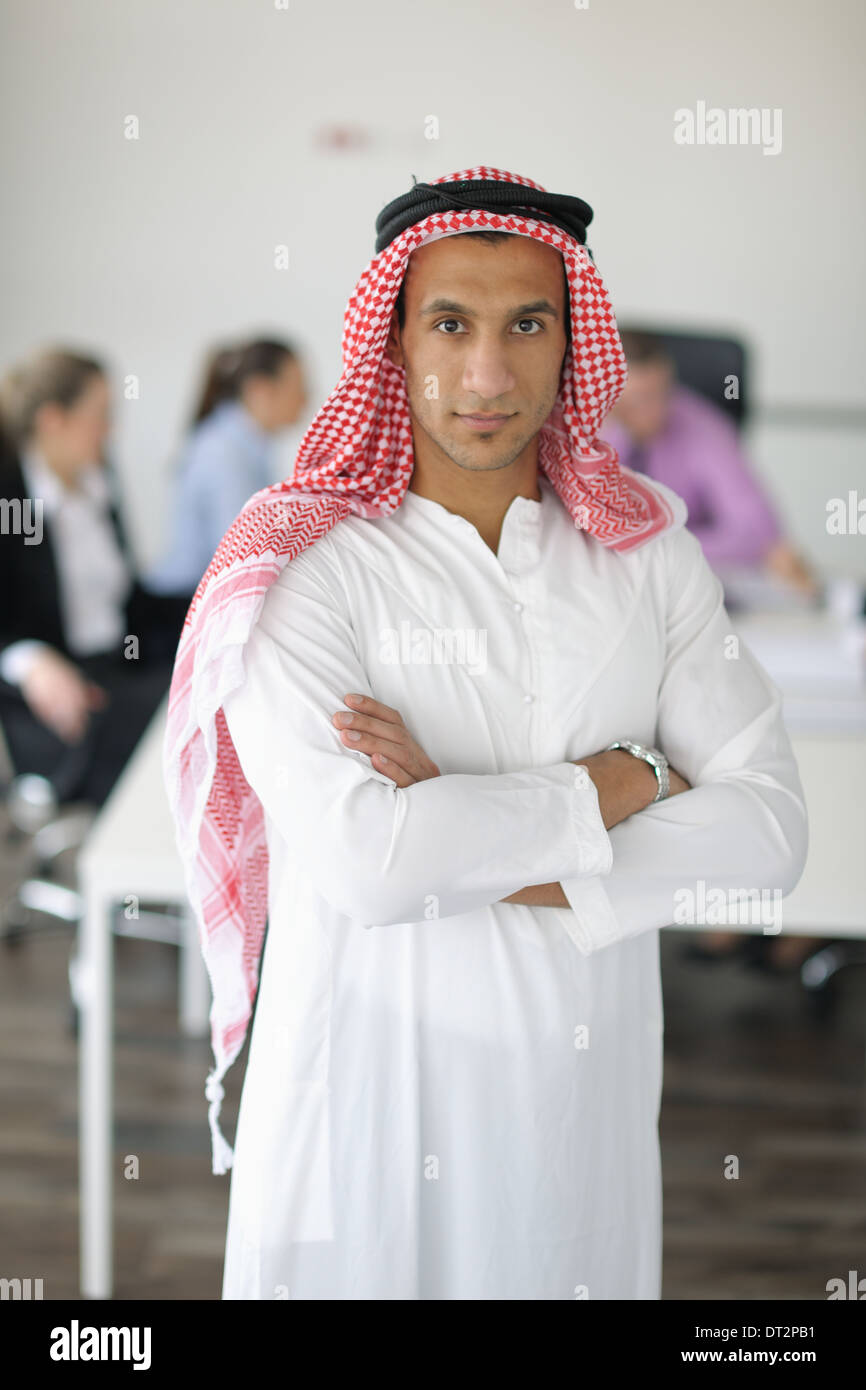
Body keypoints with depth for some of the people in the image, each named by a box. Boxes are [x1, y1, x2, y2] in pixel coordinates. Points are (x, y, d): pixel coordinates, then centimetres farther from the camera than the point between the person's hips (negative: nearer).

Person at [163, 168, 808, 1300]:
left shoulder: (651, 557, 2)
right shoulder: (308, 571, -11)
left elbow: (770, 827, -6)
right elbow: (362, 859, -25)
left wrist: (497, 858, -17)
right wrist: (620, 782, -14)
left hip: (590, 1108, 4)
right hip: (374, 1112, -3)